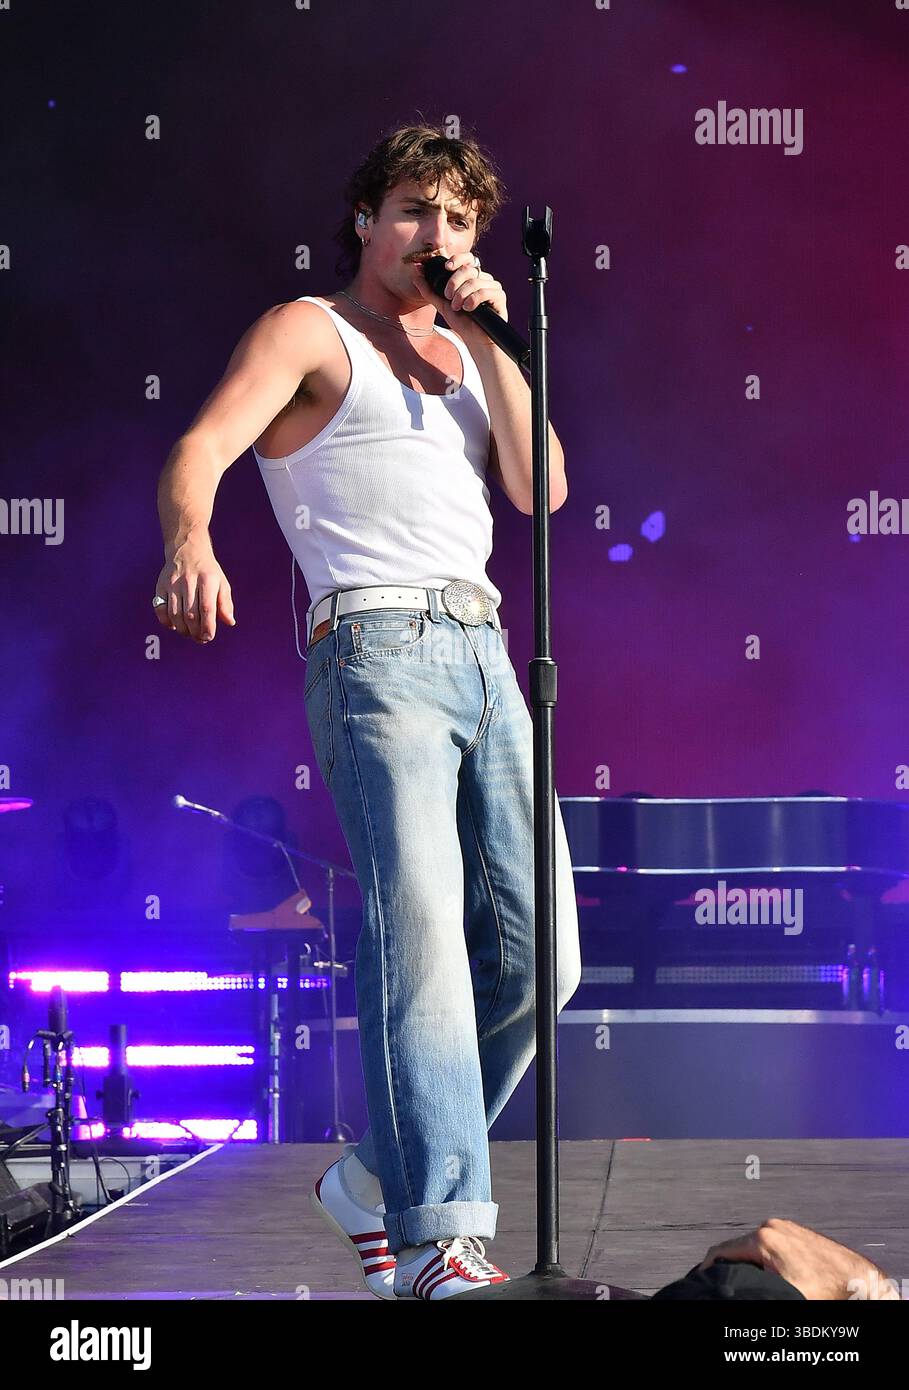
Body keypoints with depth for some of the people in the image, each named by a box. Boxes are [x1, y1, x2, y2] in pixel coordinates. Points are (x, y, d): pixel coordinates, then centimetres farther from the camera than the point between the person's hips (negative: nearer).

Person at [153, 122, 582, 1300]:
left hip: (482, 655, 7)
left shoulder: (465, 353, 26)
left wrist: (489, 343, 5)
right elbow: (201, 449, -11)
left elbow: (542, 489, 12)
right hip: (378, 650, -7)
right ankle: (441, 1240, -27)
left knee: (537, 953, 1)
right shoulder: (309, 331, 6)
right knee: (420, 929, -21)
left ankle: (377, 1182, 15)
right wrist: (190, 543, -33)